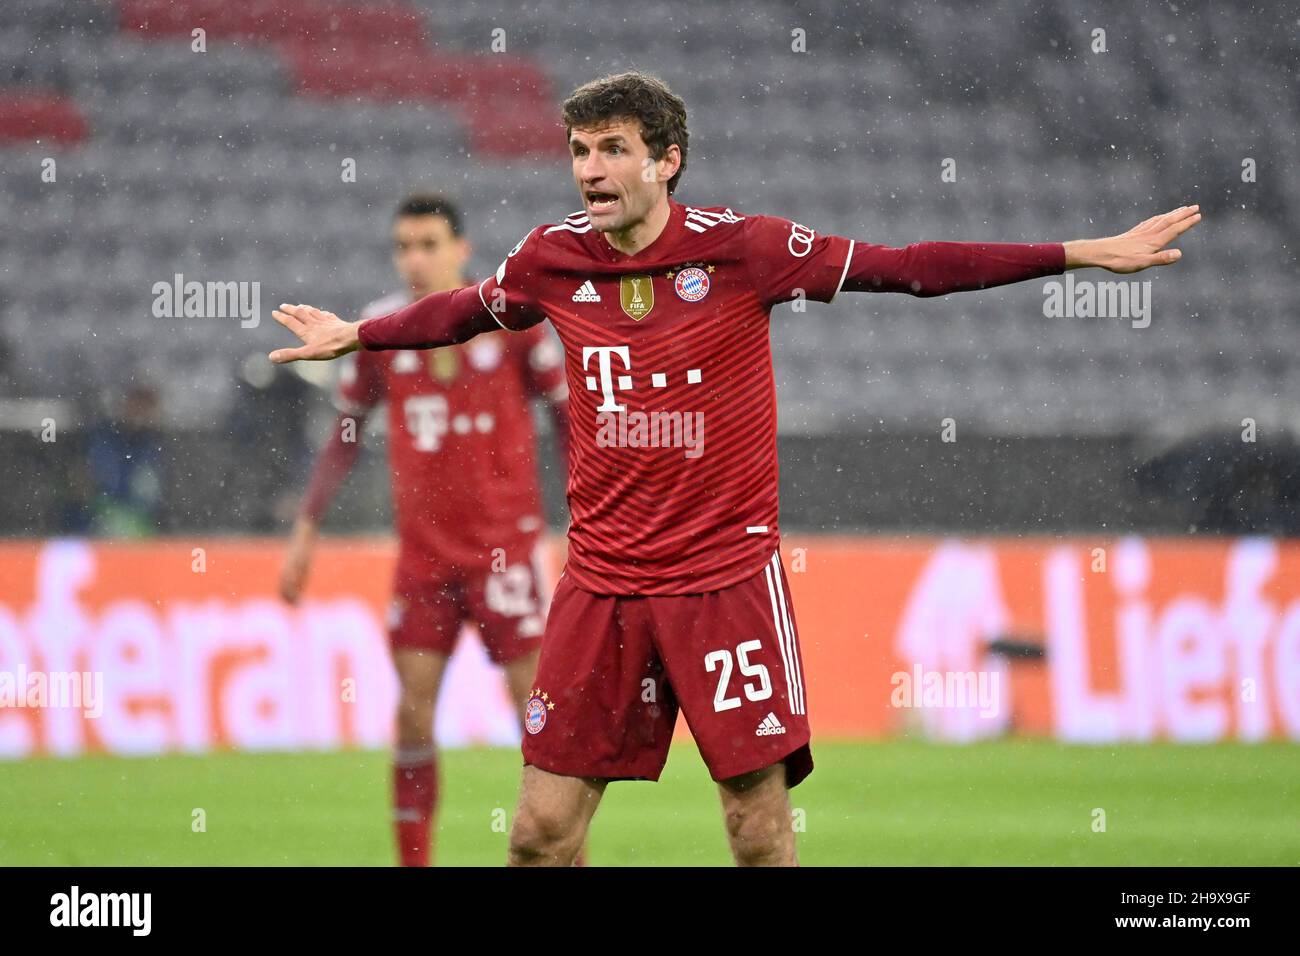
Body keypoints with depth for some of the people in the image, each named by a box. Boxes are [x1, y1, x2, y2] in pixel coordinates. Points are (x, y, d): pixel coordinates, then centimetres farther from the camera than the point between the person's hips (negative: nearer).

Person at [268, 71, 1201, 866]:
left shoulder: (739, 246, -8)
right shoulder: (554, 258, 2)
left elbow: (906, 266, -7)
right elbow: (463, 309, 24)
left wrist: (1085, 253, -11)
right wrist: (355, 336, 37)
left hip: (727, 574, -3)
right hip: (601, 585, 3)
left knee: (761, 835, -6)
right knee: (542, 830, 0)